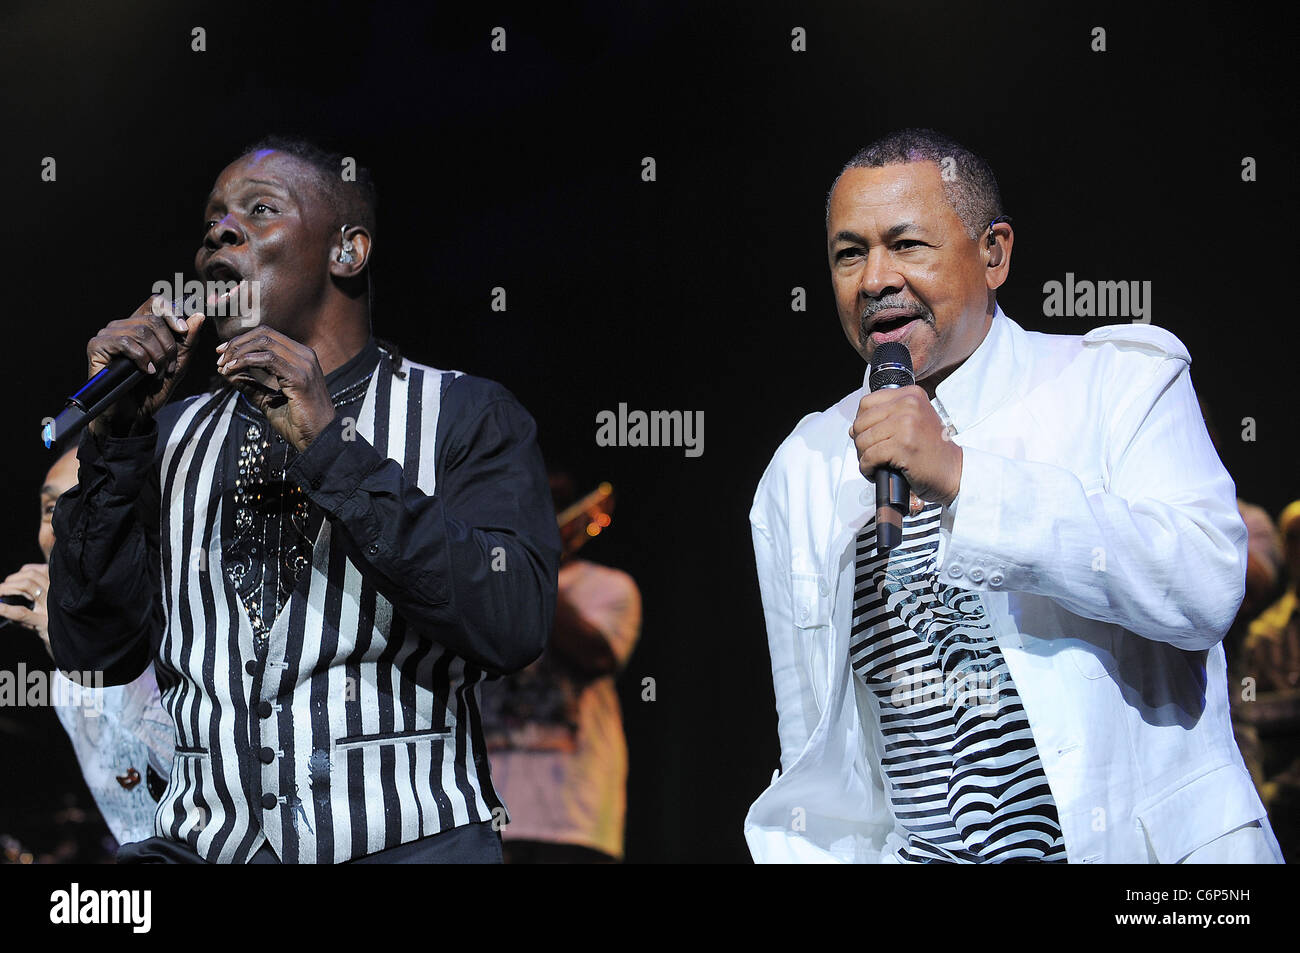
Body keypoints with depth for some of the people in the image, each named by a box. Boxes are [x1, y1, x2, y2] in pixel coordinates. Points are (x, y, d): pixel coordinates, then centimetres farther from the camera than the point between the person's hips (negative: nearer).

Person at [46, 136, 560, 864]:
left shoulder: (466, 415, 7)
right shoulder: (177, 436, 19)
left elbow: (515, 626, -9)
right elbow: (96, 650, 10)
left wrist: (329, 449, -12)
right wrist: (116, 432, 2)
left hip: (406, 838, -2)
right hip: (207, 842, 2)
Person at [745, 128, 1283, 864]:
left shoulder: (1124, 380, 5)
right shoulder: (800, 475, 15)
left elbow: (1207, 584, -12)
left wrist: (961, 478, -16)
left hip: (1145, 843, -2)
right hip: (922, 852, 2)